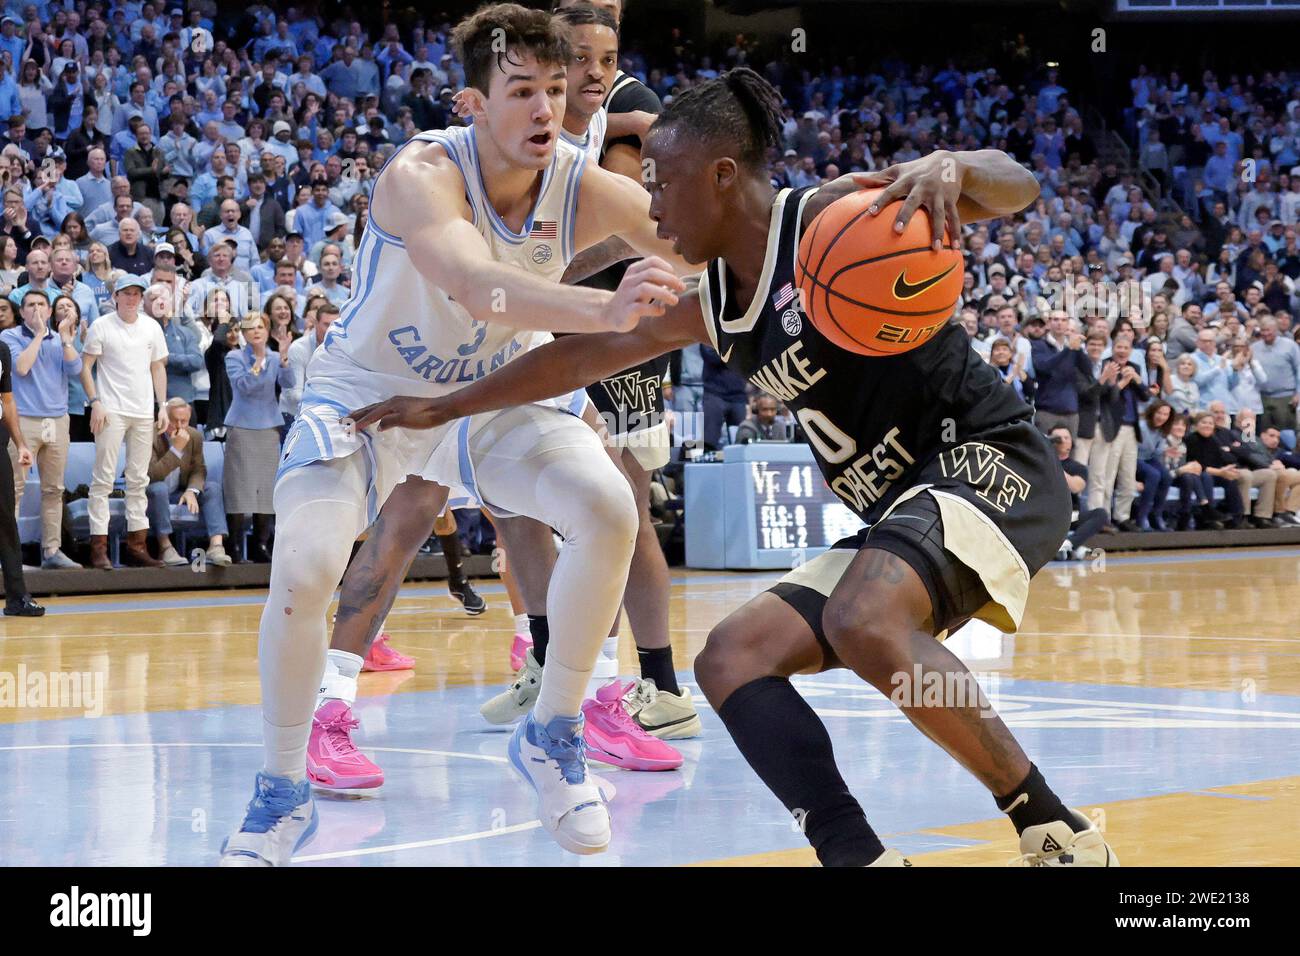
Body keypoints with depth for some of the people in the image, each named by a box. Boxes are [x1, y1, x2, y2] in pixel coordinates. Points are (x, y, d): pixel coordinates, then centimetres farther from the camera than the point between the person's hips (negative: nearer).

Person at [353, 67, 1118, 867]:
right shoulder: (710, 307, 12)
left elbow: (1016, 187, -20)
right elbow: (580, 357, 26)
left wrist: (947, 168, -42)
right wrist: (440, 409, 32)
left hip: (990, 462, -9)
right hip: (902, 512, 9)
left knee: (865, 625, -35)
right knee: (731, 658, -1)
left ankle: (1054, 831, -24)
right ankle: (859, 855, -15)